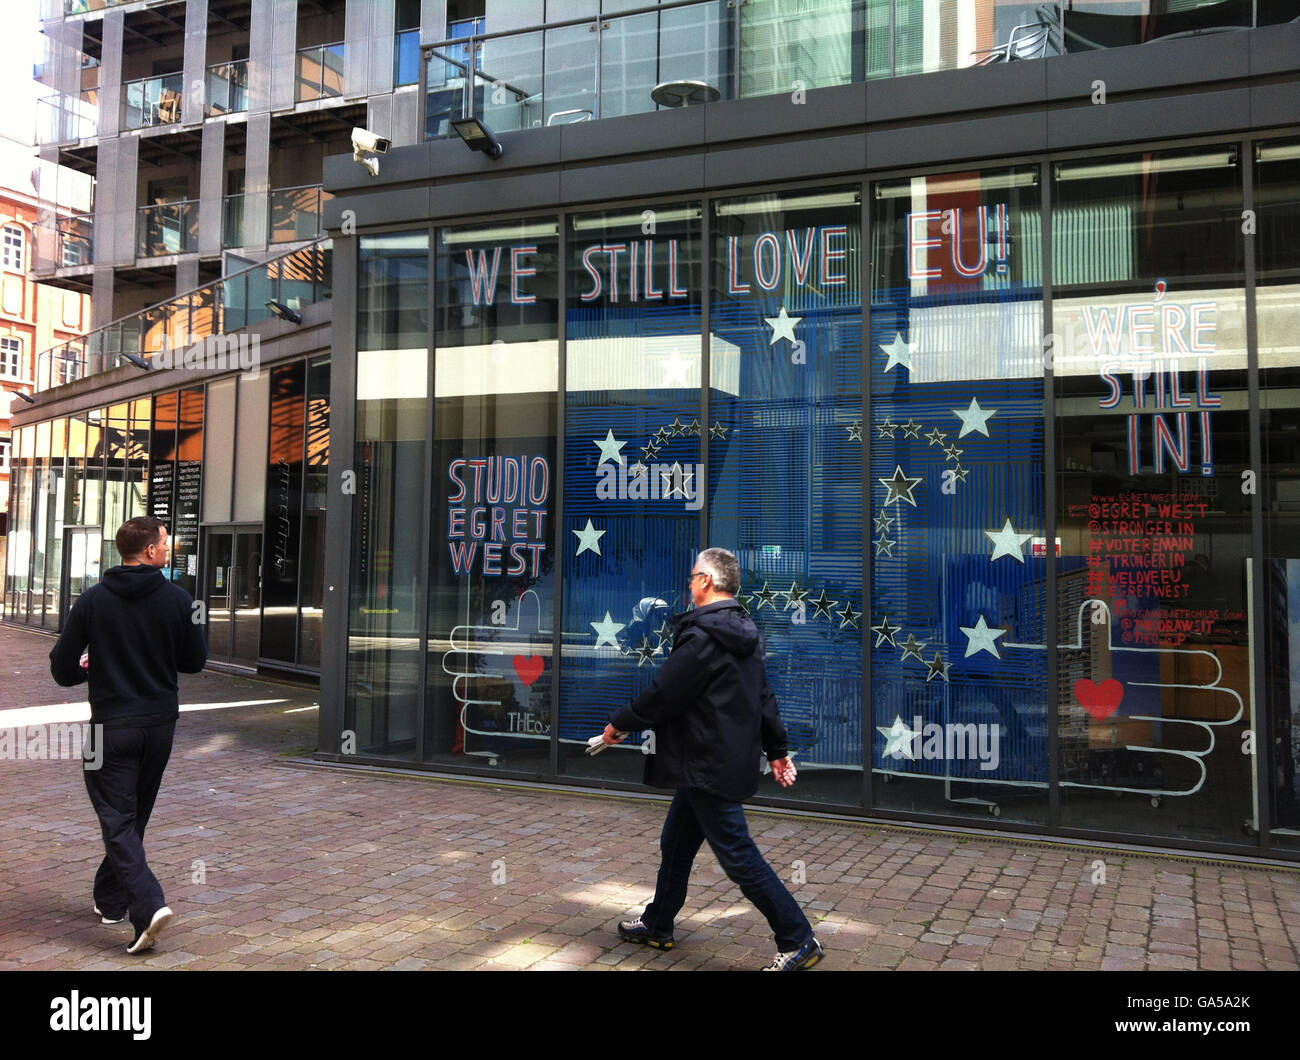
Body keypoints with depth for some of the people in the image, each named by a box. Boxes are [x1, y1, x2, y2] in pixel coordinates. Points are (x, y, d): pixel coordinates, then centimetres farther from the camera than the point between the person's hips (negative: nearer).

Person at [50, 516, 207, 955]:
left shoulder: (93, 600, -7)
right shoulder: (177, 599, -6)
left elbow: (62, 668, -5)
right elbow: (196, 660, 2)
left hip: (111, 725, -2)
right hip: (160, 724, 2)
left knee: (117, 820, -2)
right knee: (134, 816, 19)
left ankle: (148, 904, -17)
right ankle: (111, 899, 31)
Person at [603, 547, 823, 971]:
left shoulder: (701, 638, -21)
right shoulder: (744, 634, 10)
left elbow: (662, 696, -19)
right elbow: (764, 698, 15)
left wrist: (620, 724, -4)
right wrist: (777, 750, 21)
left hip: (711, 769, -10)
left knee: (739, 857, -2)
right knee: (676, 844, 21)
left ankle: (799, 942, 5)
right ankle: (657, 925, 35)